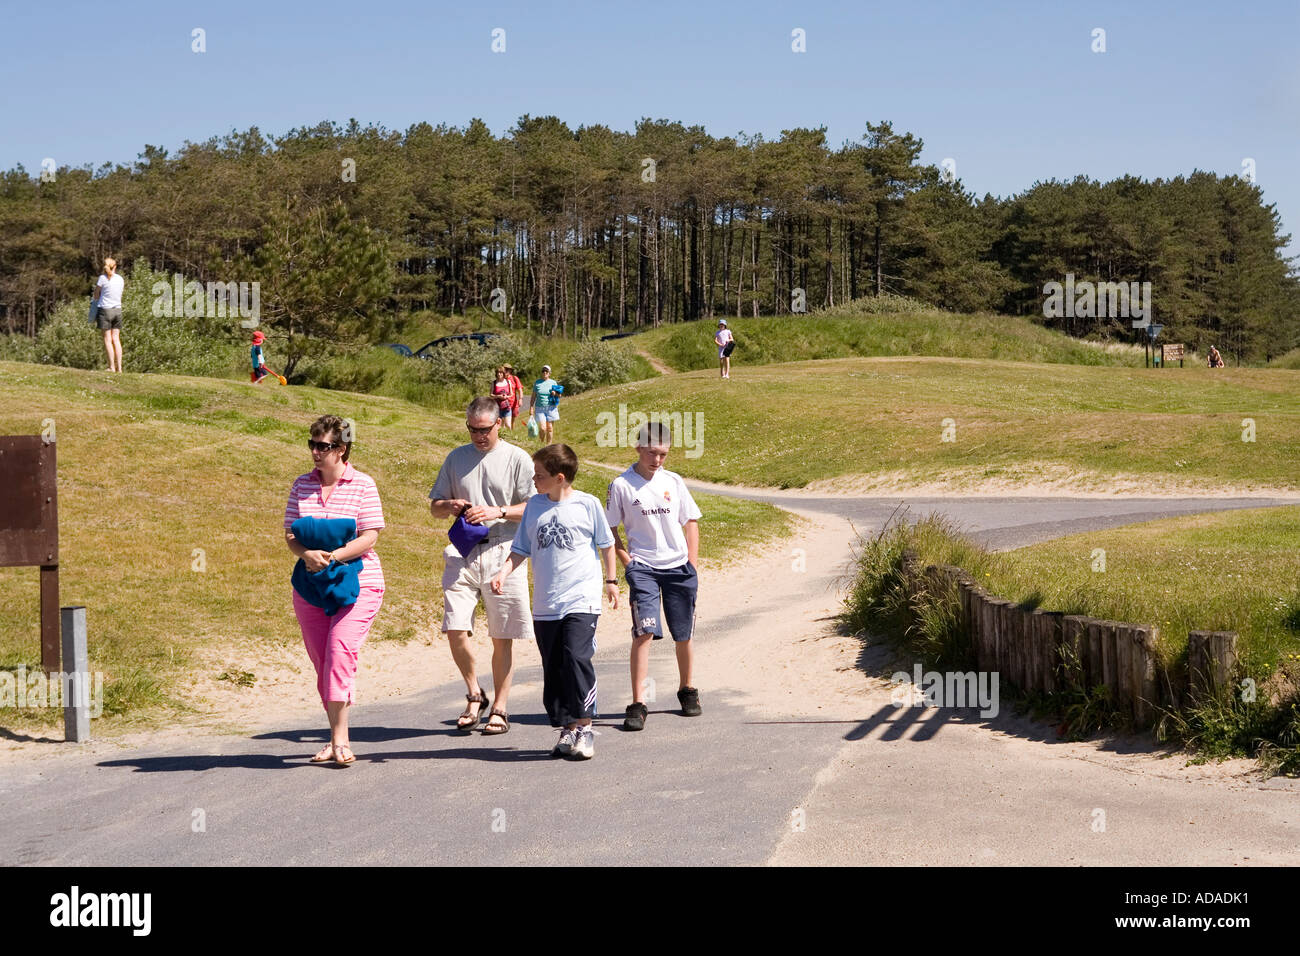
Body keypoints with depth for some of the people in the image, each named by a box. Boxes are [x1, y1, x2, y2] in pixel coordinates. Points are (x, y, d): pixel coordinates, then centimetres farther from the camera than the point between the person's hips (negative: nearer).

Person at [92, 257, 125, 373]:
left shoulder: (102, 278, -6)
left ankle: (112, 366, -5)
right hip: (117, 310, 4)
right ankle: (119, 366, 3)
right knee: (116, 338, 7)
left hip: (105, 310, -4)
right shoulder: (120, 279, 7)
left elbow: (96, 296, -1)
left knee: (108, 339, -1)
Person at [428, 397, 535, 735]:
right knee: (455, 630, -9)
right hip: (462, 552, 3)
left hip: (503, 552, -3)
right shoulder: (456, 458, 15)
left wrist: (497, 511, -16)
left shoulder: (517, 459, 3)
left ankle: (500, 708, 13)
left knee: (502, 637, 2)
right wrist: (450, 506, -3)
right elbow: (435, 507, 20)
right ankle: (474, 694, 12)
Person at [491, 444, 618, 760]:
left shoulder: (587, 504, -3)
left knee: (577, 658, -18)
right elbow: (521, 549, 9)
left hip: (581, 599, -4)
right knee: (553, 670, 6)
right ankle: (566, 730, 15)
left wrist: (611, 581, 13)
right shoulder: (534, 506, 7)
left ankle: (583, 728, -11)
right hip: (545, 604, 4)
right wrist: (504, 572, -7)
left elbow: (606, 544, 10)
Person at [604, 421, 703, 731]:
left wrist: (692, 566, 5)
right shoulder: (621, 485, -3)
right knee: (644, 633, -14)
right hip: (643, 568, -3)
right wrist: (628, 562, -6)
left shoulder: (673, 481, 6)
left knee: (683, 635, 11)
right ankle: (637, 705, -12)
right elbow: (609, 530, 3)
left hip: (678, 567, 3)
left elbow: (691, 523, 13)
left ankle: (687, 690, 33)